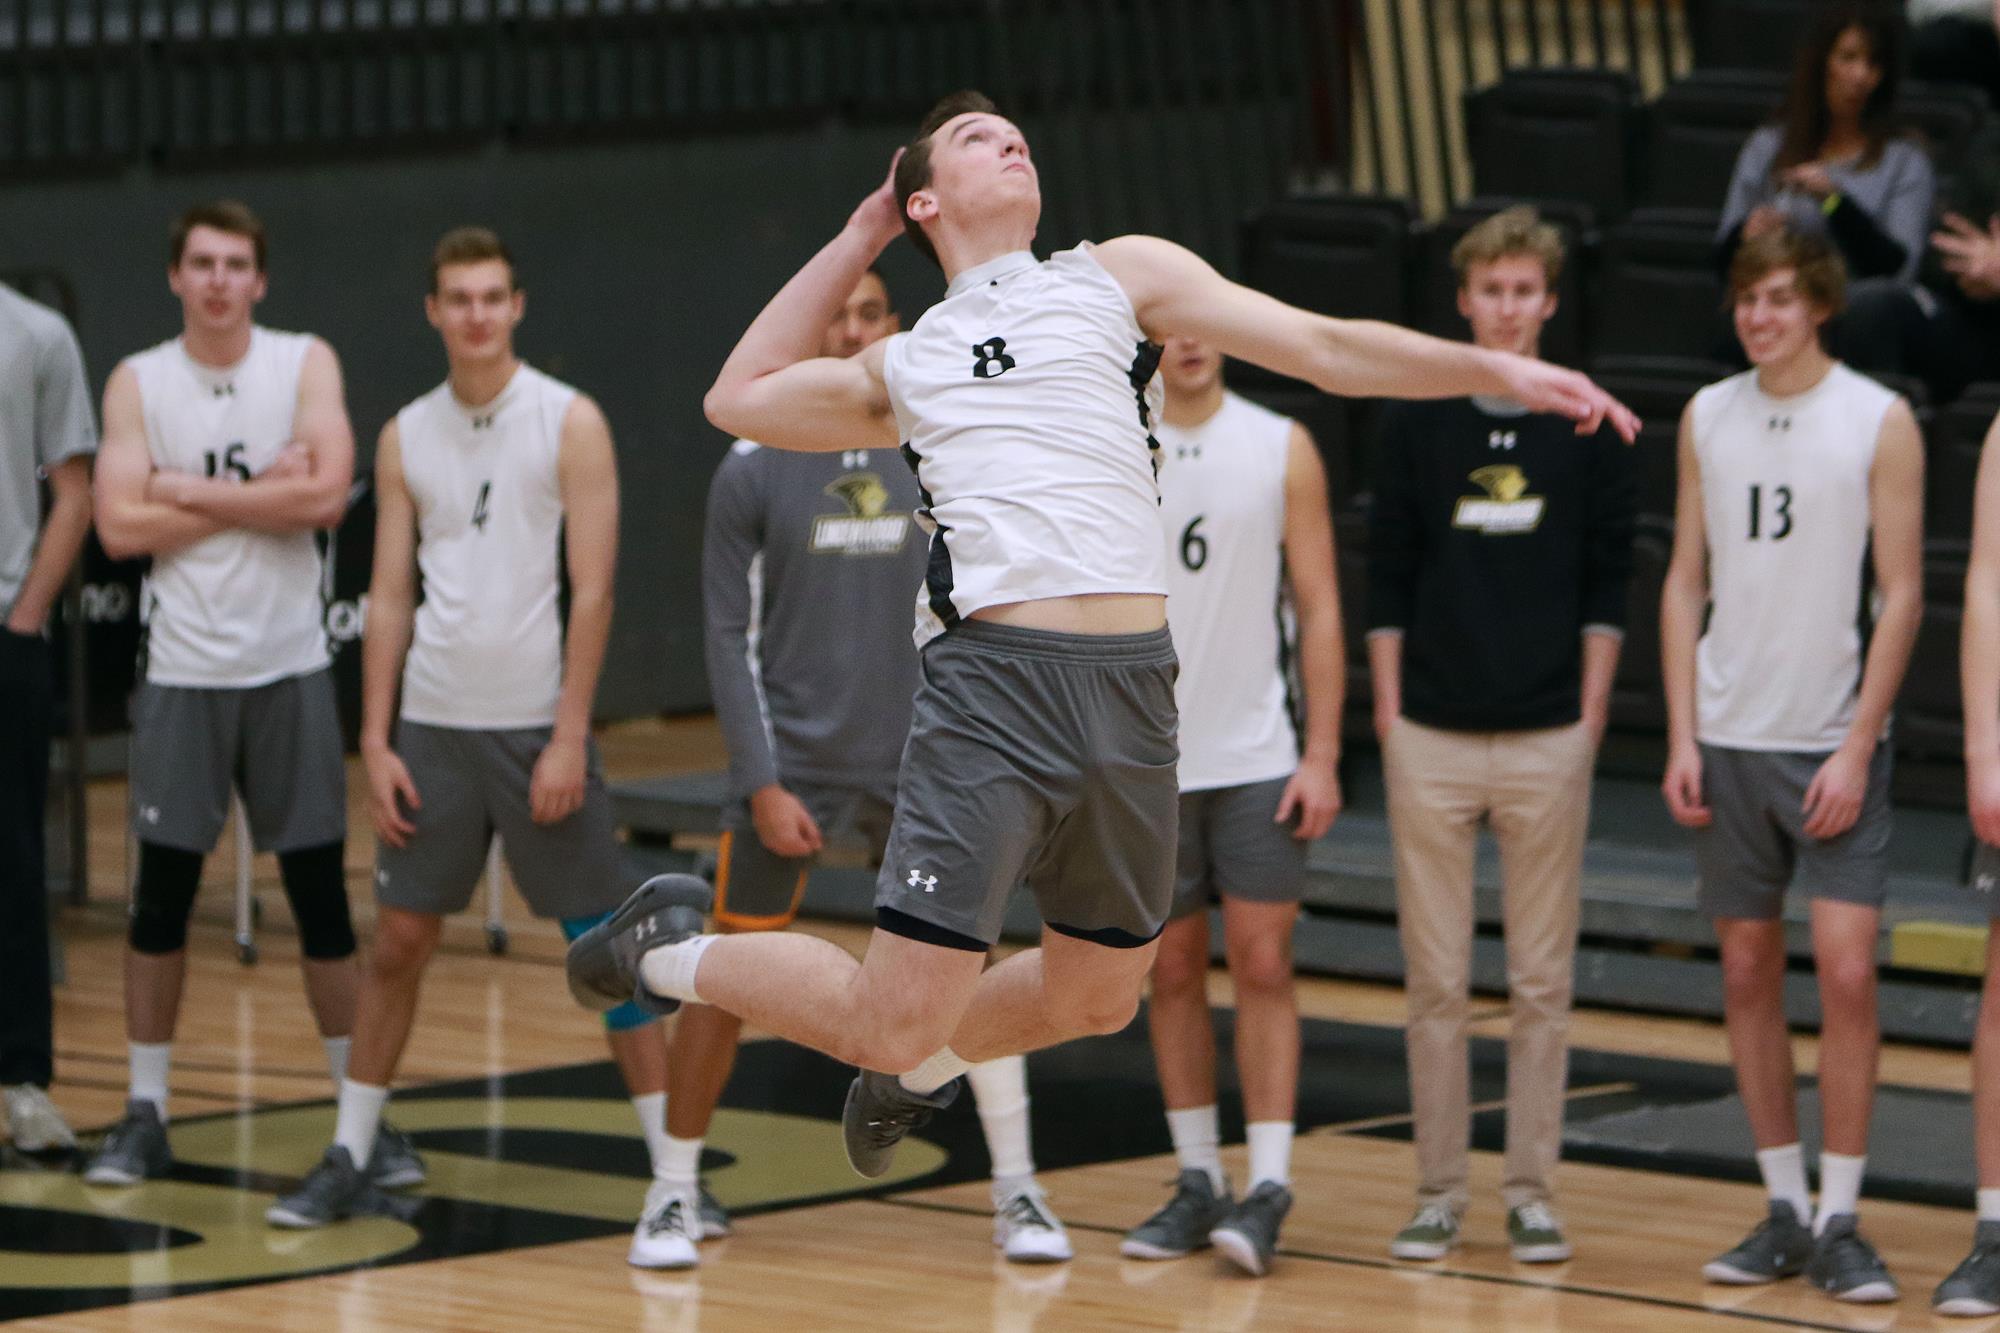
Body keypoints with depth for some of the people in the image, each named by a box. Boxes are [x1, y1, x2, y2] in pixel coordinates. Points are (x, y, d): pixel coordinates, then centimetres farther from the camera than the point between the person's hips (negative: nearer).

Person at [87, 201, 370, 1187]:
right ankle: (145, 1115, 13)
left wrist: (191, 492, -13)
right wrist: (260, 495, -12)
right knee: (162, 890, 3)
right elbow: (119, 525, -11)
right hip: (181, 670, 0)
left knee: (321, 891, 3)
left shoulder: (306, 365, -1)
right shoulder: (138, 383, 1)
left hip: (288, 668, 0)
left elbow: (326, 495, -16)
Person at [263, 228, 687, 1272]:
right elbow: (390, 594, 9)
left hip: (537, 725, -4)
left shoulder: (569, 423, -5)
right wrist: (375, 741, 1)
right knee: (397, 942, 9)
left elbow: (593, 589, -8)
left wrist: (568, 738, -14)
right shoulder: (406, 438, 8)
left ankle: (674, 1185, -2)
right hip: (432, 725, 4)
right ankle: (348, 1162, 20)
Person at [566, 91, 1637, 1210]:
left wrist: (1501, 369, 2)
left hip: (1135, 688, 2)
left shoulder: (1121, 277, 17)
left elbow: (1325, 346, 12)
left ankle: (923, 1067, 43)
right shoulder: (903, 370, 19)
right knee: (894, 1021, -8)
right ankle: (676, 954, 18)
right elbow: (740, 396, 33)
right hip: (991, 685, -2)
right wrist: (858, 238, 32)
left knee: (1096, 1001, 15)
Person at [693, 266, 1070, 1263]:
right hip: (792, 760, -1)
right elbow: (730, 636, -4)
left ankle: (1017, 1193, 8)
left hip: (915, 760, 1)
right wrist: (763, 783, -11)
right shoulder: (754, 467, -4)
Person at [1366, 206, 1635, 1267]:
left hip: (1548, 741, 0)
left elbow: (1606, 589, 4)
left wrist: (1589, 720, -2)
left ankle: (1533, 1193, 10)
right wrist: (1387, 716, 1)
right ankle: (1438, 1191, 10)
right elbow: (1388, 581, 6)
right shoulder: (1416, 424, 4)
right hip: (1432, 740, 1)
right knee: (1434, 980, 3)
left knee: (1542, 981, 3)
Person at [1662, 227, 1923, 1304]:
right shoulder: (1708, 417, 8)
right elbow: (1686, 581, 10)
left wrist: (1856, 749, -11)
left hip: (1834, 745, -4)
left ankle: (1840, 1224, -2)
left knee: (1846, 972, -9)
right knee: (1747, 973, 6)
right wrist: (1682, 737, 2)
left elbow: (1901, 595, -5)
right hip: (1729, 741, 4)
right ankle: (1784, 1212, 15)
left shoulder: (1879, 421, -3)